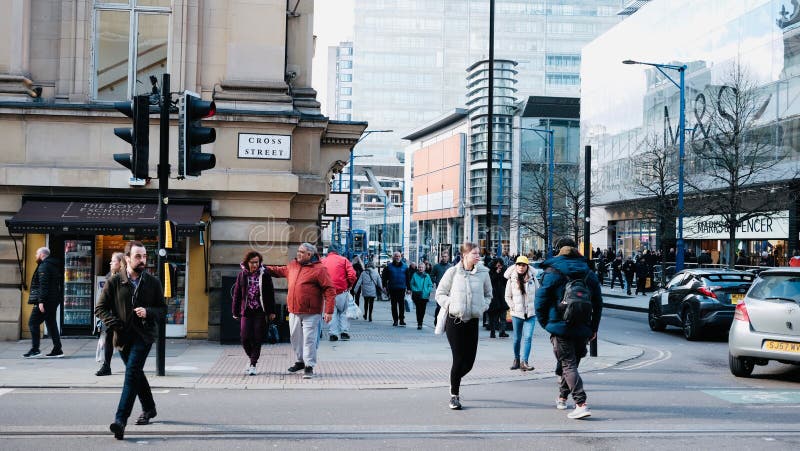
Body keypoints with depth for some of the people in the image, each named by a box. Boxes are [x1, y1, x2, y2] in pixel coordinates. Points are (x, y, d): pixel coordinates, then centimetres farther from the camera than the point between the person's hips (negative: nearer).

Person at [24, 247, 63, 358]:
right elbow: (59, 284, 20)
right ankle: (57, 350, 9)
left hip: (45, 301, -9)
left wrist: (41, 301, -23)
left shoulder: (43, 267, -12)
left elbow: (43, 285, -20)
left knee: (33, 323, -4)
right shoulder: (54, 266, 17)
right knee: (51, 324, 10)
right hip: (53, 301, 9)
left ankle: (35, 349, -6)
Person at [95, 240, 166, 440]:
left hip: (144, 335, -3)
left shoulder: (153, 283, 3)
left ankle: (120, 420, -22)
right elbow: (100, 308, 3)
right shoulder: (114, 282, 1)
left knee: (132, 374, -17)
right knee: (136, 374, 18)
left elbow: (163, 309, 7)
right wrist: (114, 324, -12)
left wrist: (148, 312, -14)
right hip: (123, 336, 3)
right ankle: (149, 408, 40)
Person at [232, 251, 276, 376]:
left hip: (260, 312, -1)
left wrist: (271, 311, 3)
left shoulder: (264, 275, 1)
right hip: (246, 311, 1)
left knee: (257, 339, -1)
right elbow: (237, 294, 10)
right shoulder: (242, 275, 5)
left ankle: (253, 365, 7)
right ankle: (252, 359, 23)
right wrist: (235, 312, 8)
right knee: (245, 338, -3)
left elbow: (270, 294, 4)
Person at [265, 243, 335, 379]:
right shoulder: (292, 265, 11)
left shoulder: (319, 269, -11)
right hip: (294, 311, 7)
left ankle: (309, 367, 3)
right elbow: (280, 271, 33)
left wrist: (329, 311, -18)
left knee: (309, 339, -5)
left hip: (311, 313, -7)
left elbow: (330, 290, -13)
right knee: (295, 337, 16)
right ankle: (300, 361, 33)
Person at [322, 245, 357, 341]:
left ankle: (333, 334, 5)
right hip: (342, 291, -1)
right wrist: (349, 285, 8)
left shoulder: (323, 262, 6)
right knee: (344, 312, 13)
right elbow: (352, 275, -7)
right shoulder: (343, 260, 2)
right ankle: (344, 332, 8)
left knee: (332, 312, 9)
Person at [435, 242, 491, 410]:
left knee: (469, 361, 4)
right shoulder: (453, 272, -2)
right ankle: (454, 395, 10)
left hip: (472, 321, 3)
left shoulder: (483, 273, 3)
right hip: (454, 321, -3)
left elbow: (488, 295, 17)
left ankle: (455, 382, 35)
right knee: (459, 359, -5)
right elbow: (440, 293, 5)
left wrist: (482, 306, 0)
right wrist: (450, 304, -9)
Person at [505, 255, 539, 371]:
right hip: (517, 314, 0)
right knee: (517, 338, 10)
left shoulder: (532, 278, 0)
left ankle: (524, 362, -12)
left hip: (531, 313, 0)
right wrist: (513, 307, -3)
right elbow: (507, 296, 6)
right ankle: (516, 359, 26)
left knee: (528, 337, -11)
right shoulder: (512, 280, -2)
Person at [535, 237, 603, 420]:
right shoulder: (589, 274, 10)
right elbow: (598, 303, 13)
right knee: (572, 362, 20)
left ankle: (581, 404, -19)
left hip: (560, 327, -5)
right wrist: (594, 328, 18)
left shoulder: (553, 272, -5)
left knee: (568, 365, -5)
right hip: (582, 329, 5)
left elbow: (541, 300, -8)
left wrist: (544, 323, 4)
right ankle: (562, 398, 35)